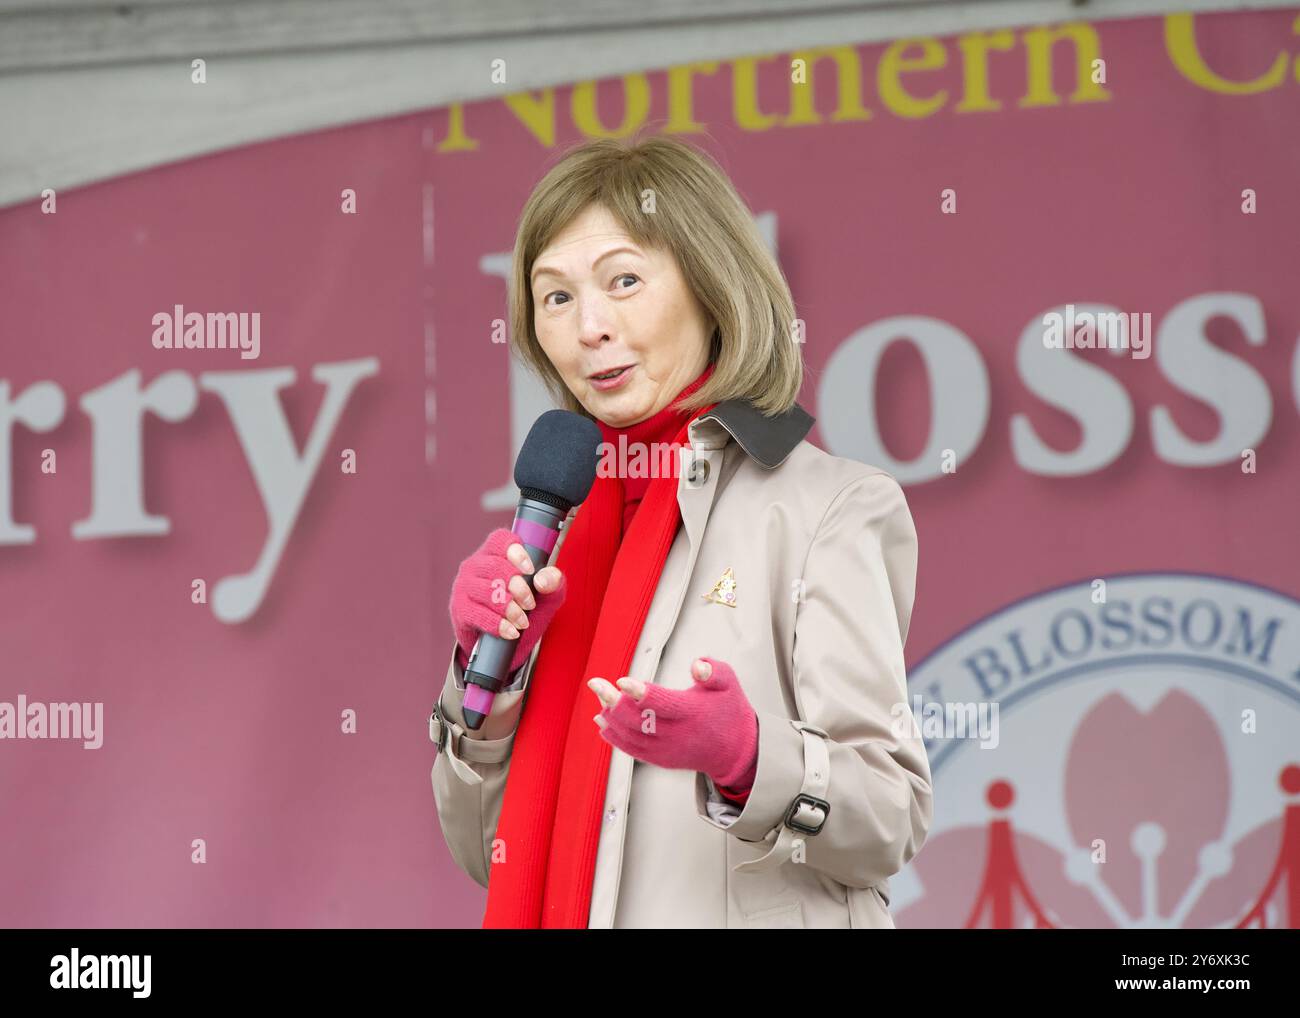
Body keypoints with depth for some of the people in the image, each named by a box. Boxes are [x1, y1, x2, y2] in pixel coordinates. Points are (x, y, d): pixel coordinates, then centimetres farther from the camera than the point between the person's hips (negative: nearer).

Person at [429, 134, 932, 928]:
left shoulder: (828, 508, -10)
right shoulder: (562, 520, 8)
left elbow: (893, 826, -14)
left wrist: (747, 759, -30)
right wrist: (489, 672, -6)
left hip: (757, 914, -5)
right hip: (559, 918, 5)